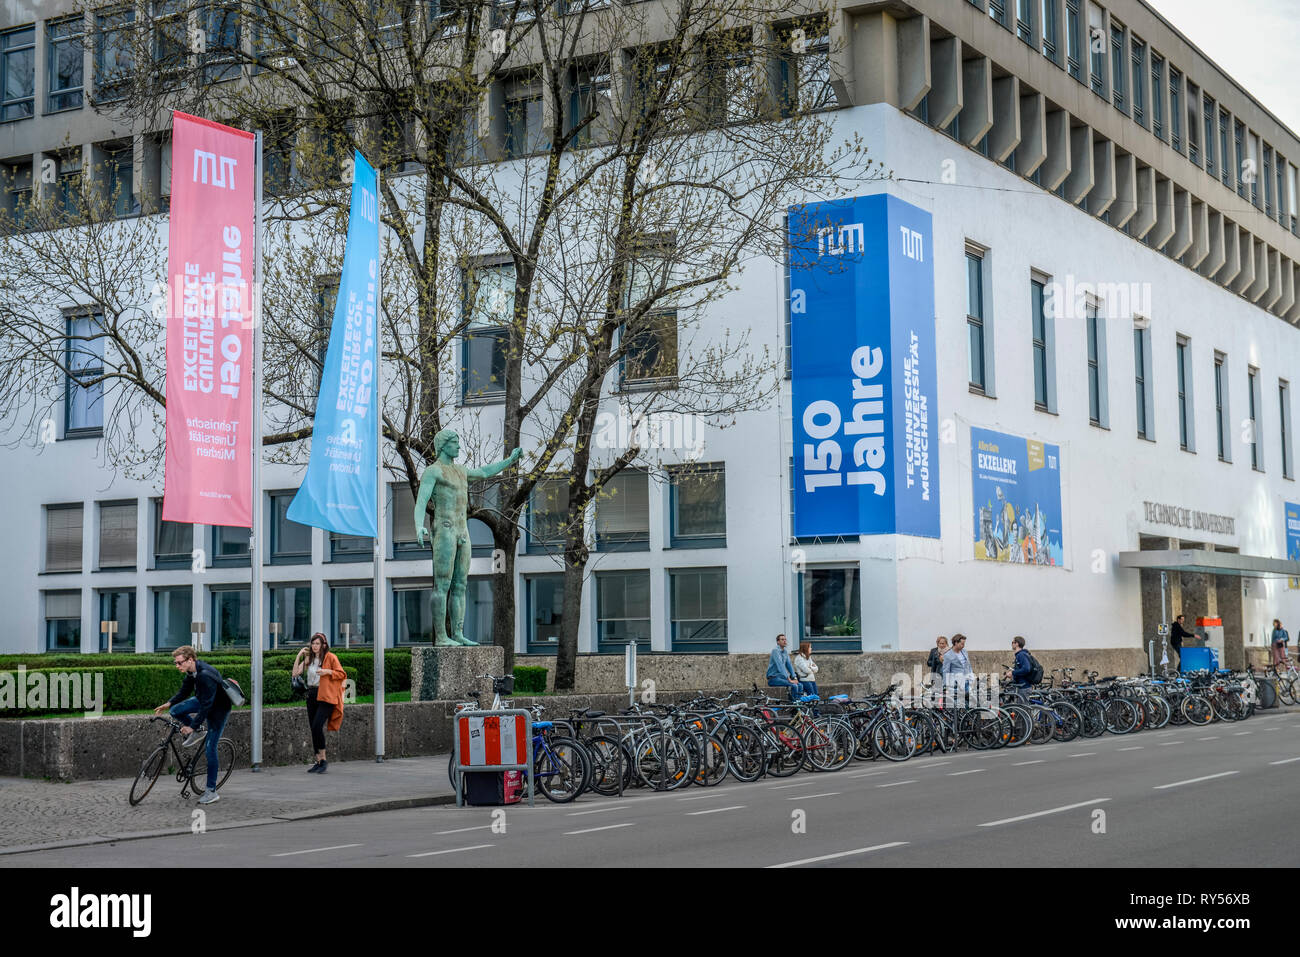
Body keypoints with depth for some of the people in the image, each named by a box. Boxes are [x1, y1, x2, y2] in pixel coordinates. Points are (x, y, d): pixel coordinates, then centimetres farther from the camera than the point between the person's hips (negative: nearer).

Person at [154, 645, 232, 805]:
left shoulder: (206, 675, -34)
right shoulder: (192, 672, -8)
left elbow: (206, 705, -33)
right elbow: (184, 691, 6)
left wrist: (193, 726, -32)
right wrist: (169, 703, -10)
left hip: (218, 708, -8)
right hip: (202, 701, 8)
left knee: (210, 748, -10)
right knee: (176, 711, -12)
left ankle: (212, 791, -3)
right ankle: (196, 733, 14)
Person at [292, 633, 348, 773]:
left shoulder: (330, 657, -4)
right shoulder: (308, 659, 12)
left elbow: (342, 674, -4)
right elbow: (295, 673, 6)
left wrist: (328, 671, -17)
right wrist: (299, 655, 1)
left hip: (325, 697, -7)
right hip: (311, 695, 7)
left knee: (317, 727, -18)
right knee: (313, 729, 7)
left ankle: (324, 760, -8)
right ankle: (318, 761, 15)